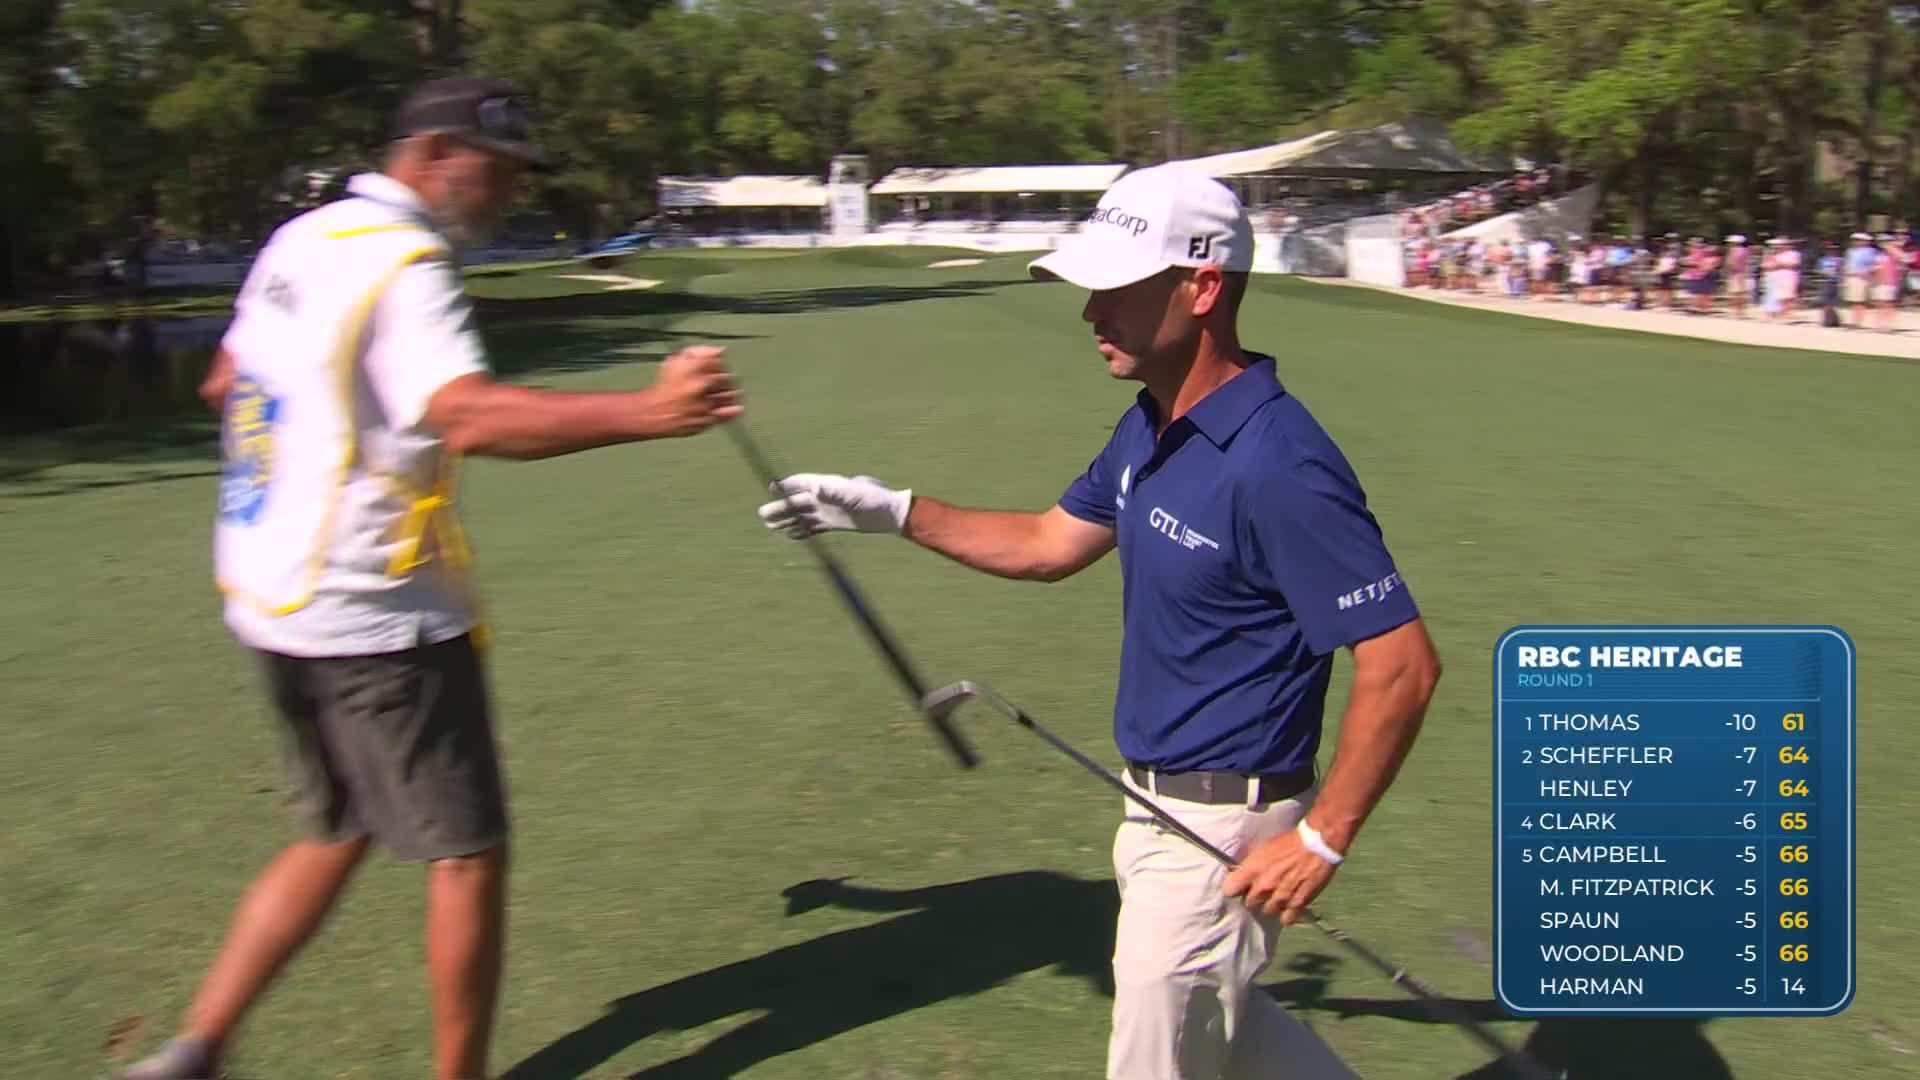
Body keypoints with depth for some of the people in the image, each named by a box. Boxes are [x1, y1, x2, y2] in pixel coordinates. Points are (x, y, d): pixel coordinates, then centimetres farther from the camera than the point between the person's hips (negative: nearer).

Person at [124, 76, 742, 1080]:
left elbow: (227, 380, 25)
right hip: (378, 619, -9)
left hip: (275, 600, 9)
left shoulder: (295, 241, 10)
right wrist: (645, 411, -49)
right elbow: (473, 415, -37)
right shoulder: (401, 263, -18)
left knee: (335, 834, 21)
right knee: (469, 853, 2)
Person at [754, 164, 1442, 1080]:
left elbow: (1404, 665, -26)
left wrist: (1321, 840, -22)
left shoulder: (1277, 465, -27)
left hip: (1223, 830, -9)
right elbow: (1049, 545, 17)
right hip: (1161, 800, 9)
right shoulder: (1150, 428, 2)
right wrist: (893, 510, 10)